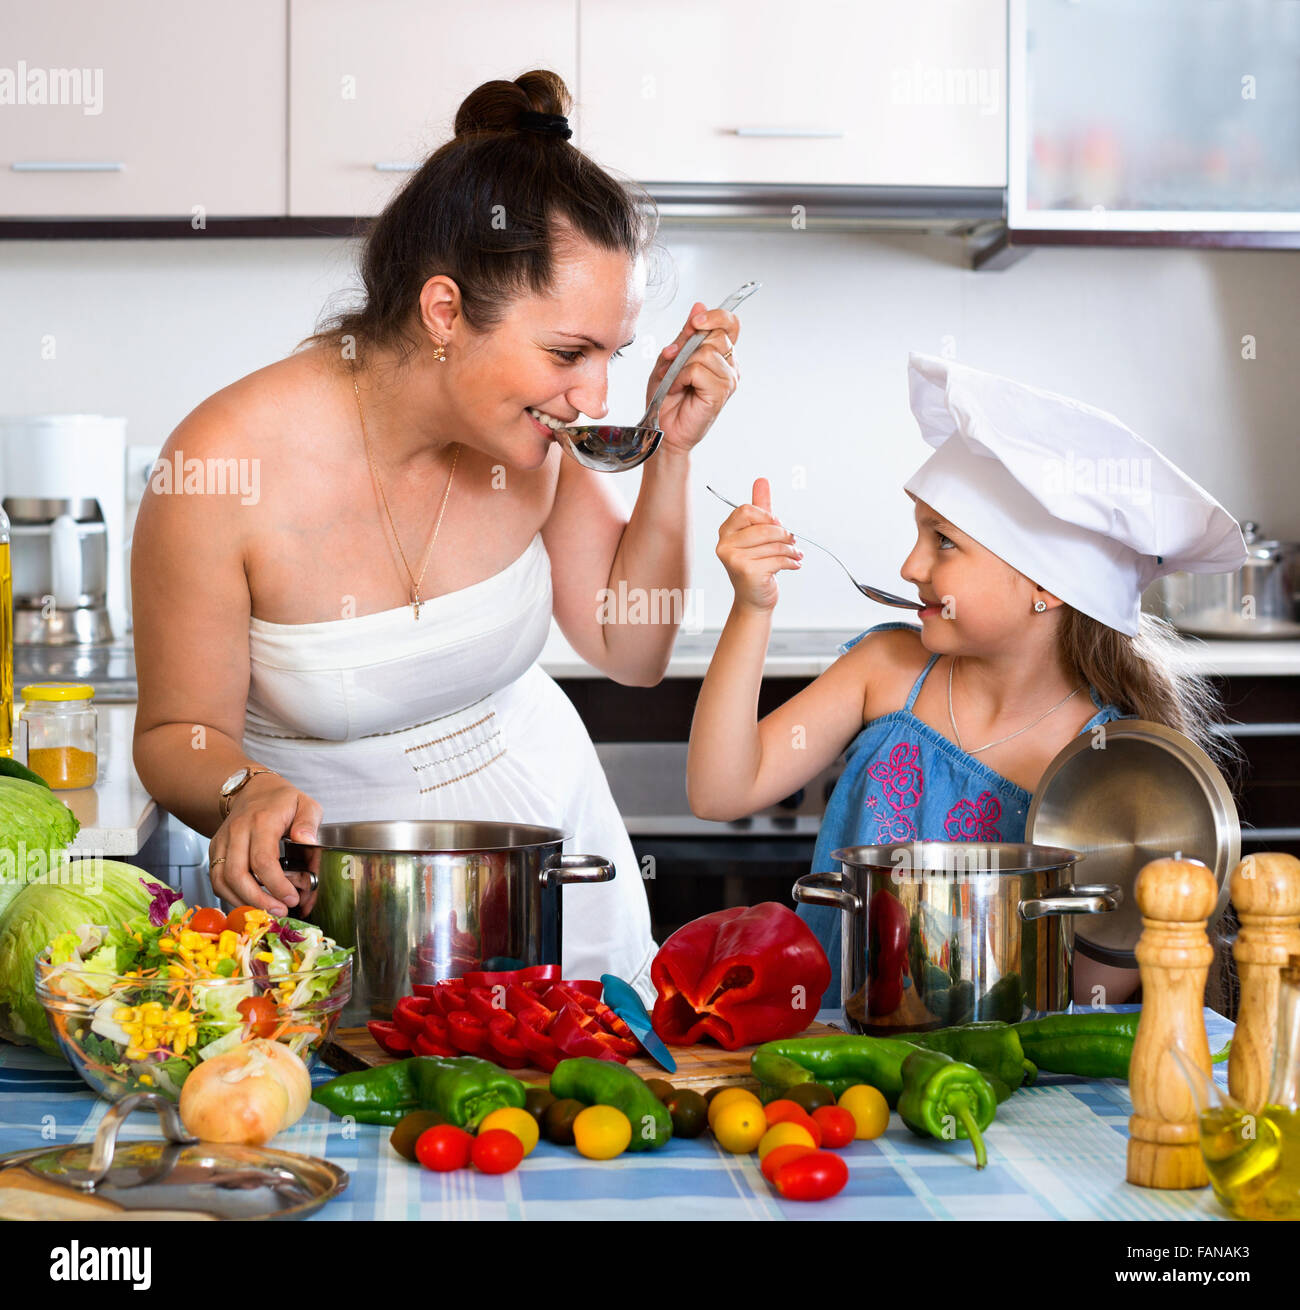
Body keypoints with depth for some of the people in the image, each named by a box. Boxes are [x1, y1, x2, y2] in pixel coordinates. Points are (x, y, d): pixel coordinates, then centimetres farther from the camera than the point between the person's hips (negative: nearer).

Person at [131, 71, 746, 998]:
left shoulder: (535, 437, -11)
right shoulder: (224, 464, -23)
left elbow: (630, 651, 3)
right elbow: (177, 734, -11)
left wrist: (672, 453, -10)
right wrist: (249, 795, -33)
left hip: (553, 851, 3)